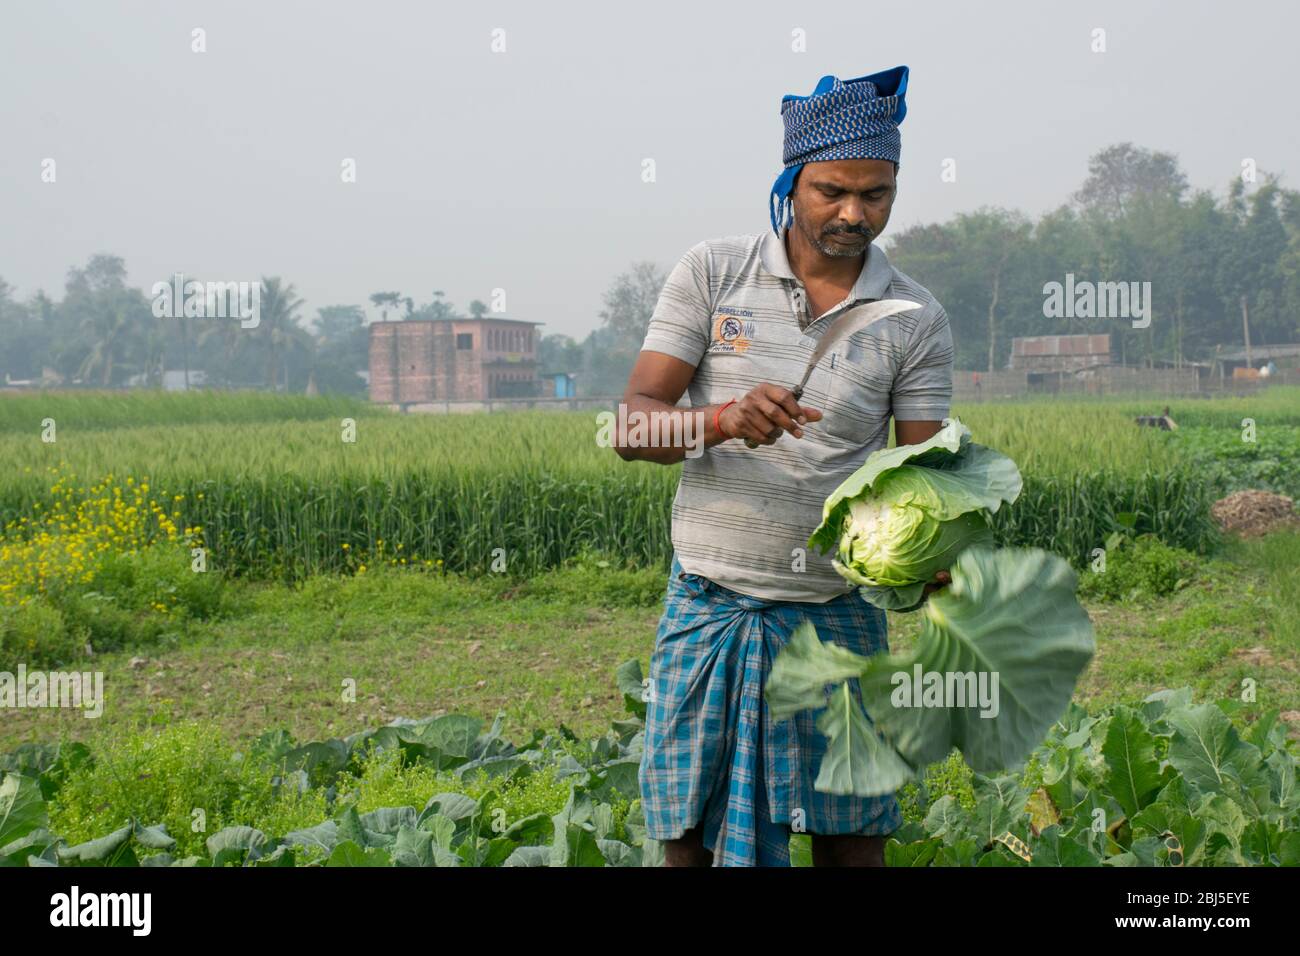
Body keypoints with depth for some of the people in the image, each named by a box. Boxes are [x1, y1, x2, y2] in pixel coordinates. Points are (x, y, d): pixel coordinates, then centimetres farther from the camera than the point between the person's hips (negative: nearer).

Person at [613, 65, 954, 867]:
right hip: (708, 609, 0)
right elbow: (633, 427, -5)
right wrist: (723, 421, -25)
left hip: (837, 614, 0)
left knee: (854, 842, 1)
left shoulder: (916, 320, 0)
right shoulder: (712, 273, -1)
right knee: (691, 837, 4)